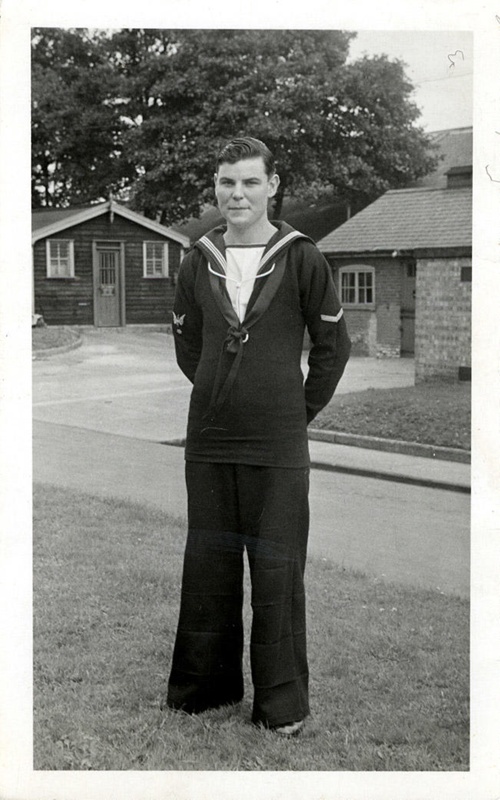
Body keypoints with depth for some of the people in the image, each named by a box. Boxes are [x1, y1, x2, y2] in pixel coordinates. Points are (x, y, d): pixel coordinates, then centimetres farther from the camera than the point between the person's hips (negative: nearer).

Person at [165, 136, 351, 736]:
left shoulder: (301, 259, -3)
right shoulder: (198, 263, 6)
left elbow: (333, 346, 4)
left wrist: (300, 411, 7)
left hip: (278, 447, -3)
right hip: (208, 442, 4)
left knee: (276, 572, 1)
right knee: (207, 567, 11)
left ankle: (282, 702, 14)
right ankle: (204, 686, 26)